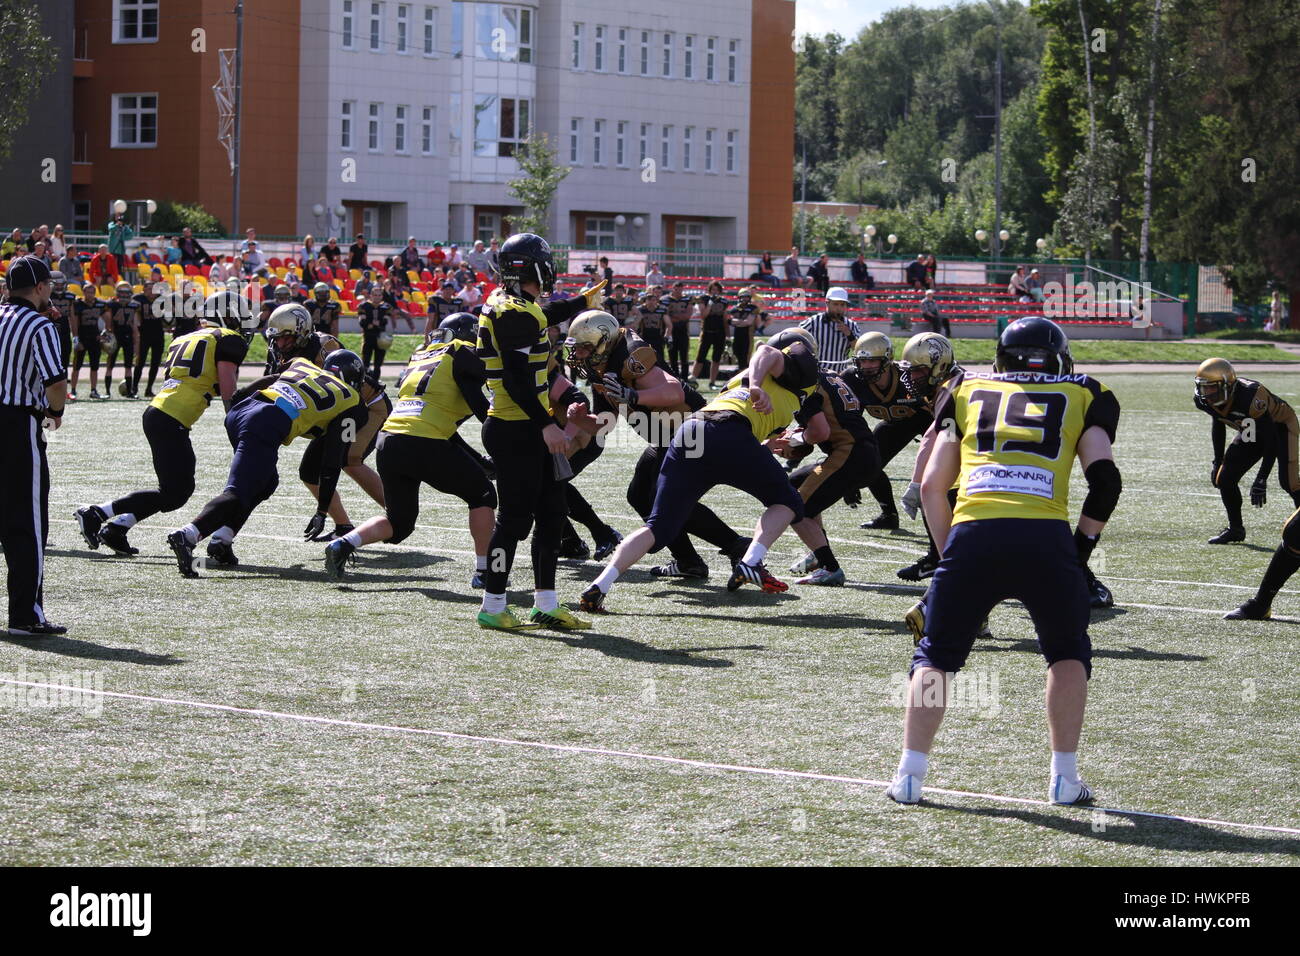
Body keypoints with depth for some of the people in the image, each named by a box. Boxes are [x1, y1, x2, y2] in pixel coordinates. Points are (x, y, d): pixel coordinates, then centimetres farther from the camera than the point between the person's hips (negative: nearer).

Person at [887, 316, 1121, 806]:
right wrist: (1080, 551, 16)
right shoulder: (1082, 396, 23)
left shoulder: (967, 392, 26)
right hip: (1045, 538, -1)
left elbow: (932, 486, 20)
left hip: (972, 532, 1)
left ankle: (909, 775, 10)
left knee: (935, 655, 18)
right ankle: (1064, 776, 16)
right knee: (1069, 654, 22)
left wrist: (950, 553, 26)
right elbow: (1105, 479, 8)